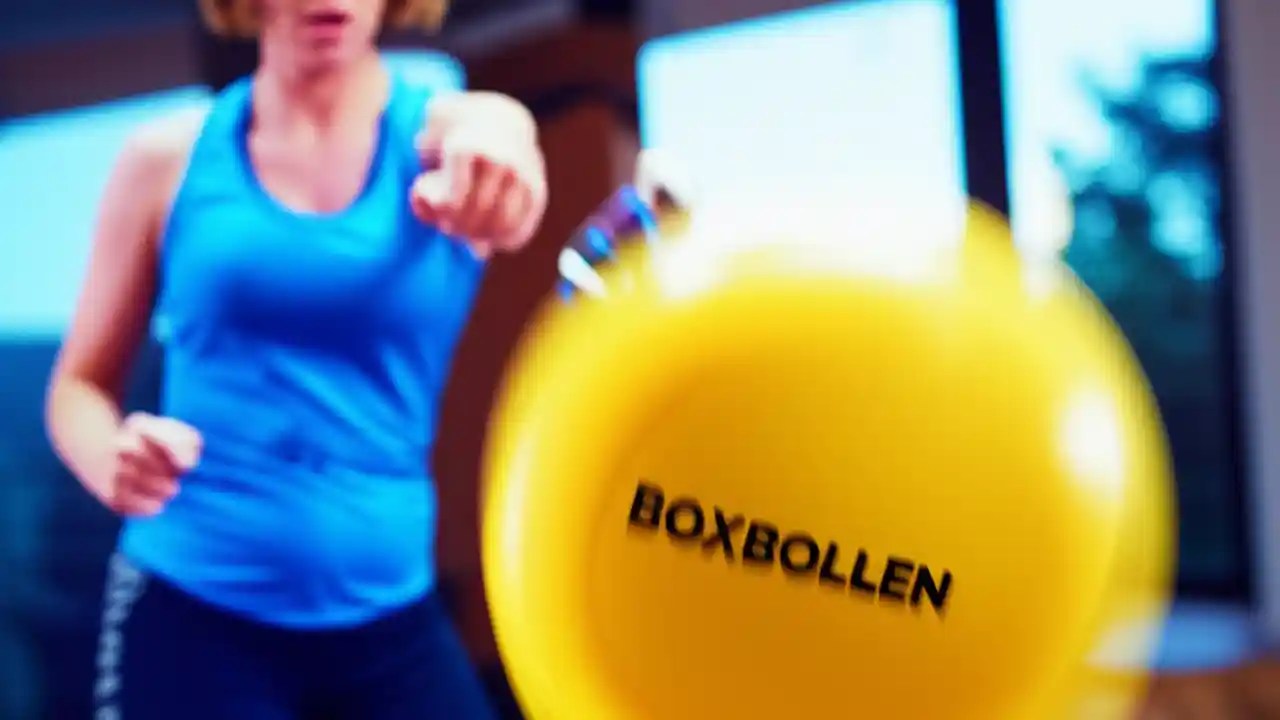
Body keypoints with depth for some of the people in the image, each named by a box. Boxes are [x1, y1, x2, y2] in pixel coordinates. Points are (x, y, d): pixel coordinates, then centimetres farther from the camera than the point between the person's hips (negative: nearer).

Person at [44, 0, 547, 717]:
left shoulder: (451, 128, 0)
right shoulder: (170, 157, 1)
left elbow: (511, 204, -25)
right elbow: (82, 383, 8)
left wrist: (492, 161, -48)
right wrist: (112, 463, -14)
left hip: (388, 625, 1)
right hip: (189, 616, 0)